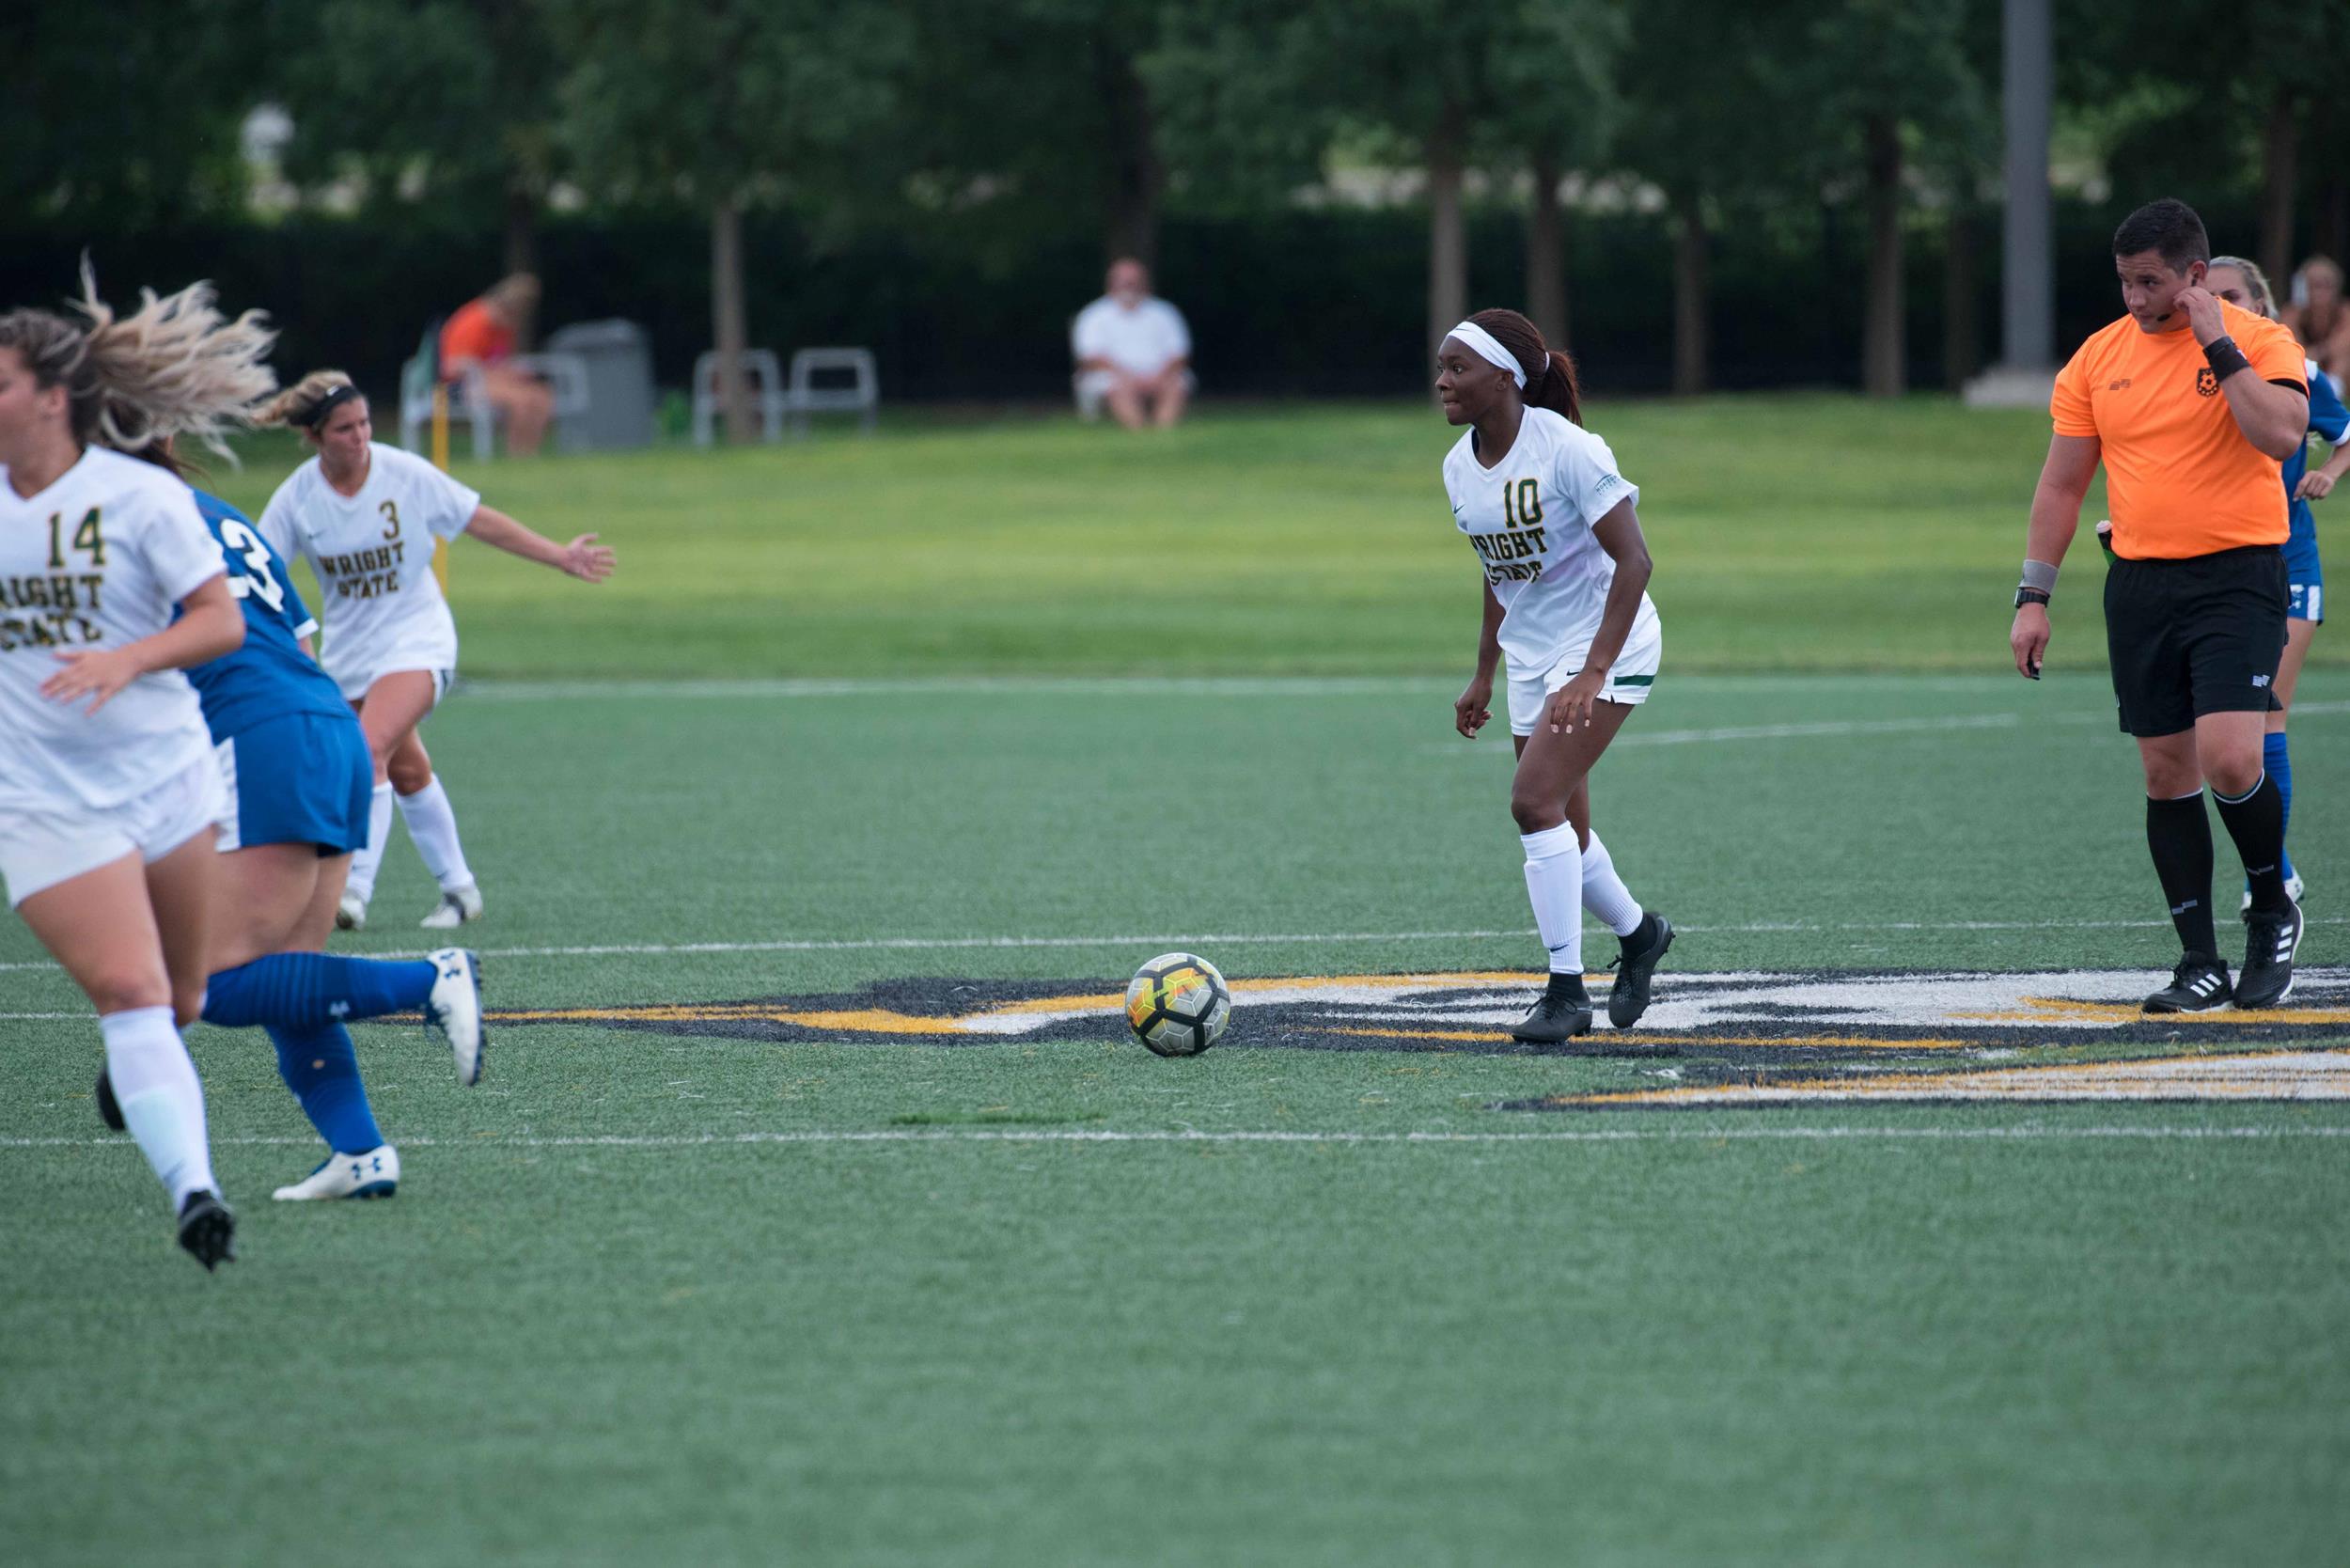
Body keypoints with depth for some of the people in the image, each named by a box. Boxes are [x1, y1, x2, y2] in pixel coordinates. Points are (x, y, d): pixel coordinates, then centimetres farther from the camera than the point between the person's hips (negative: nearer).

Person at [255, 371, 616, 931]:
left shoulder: (406, 474, -13)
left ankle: (355, 891, -25)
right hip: (349, 649, 4)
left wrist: (560, 557, 0)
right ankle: (457, 888, 29)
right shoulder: (296, 498, -9)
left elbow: (482, 522, -2)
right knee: (406, 770, 13)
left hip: (416, 639, -4)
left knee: (369, 749, -24)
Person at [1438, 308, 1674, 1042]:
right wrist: (1483, 677, 16)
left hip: (1609, 648, -8)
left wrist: (1593, 672, -29)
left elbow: (1633, 559, -23)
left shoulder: (1565, 450, -22)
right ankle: (1638, 933, 38)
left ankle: (1566, 991, -12)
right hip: (1532, 656, 8)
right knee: (1563, 830, 10)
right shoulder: (1459, 467, 1)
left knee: (1535, 799, -20)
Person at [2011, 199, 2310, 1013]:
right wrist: (2034, 596, 7)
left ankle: (2273, 910, 9)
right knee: (2166, 773, 3)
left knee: (2229, 759, -17)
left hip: (2237, 577, -4)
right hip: (2140, 581, 4)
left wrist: (2217, 342, -18)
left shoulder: (2260, 341, -4)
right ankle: (2200, 963, 9)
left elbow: (2281, 434, -22)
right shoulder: (2100, 357, 7)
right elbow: (2061, 482, 11)